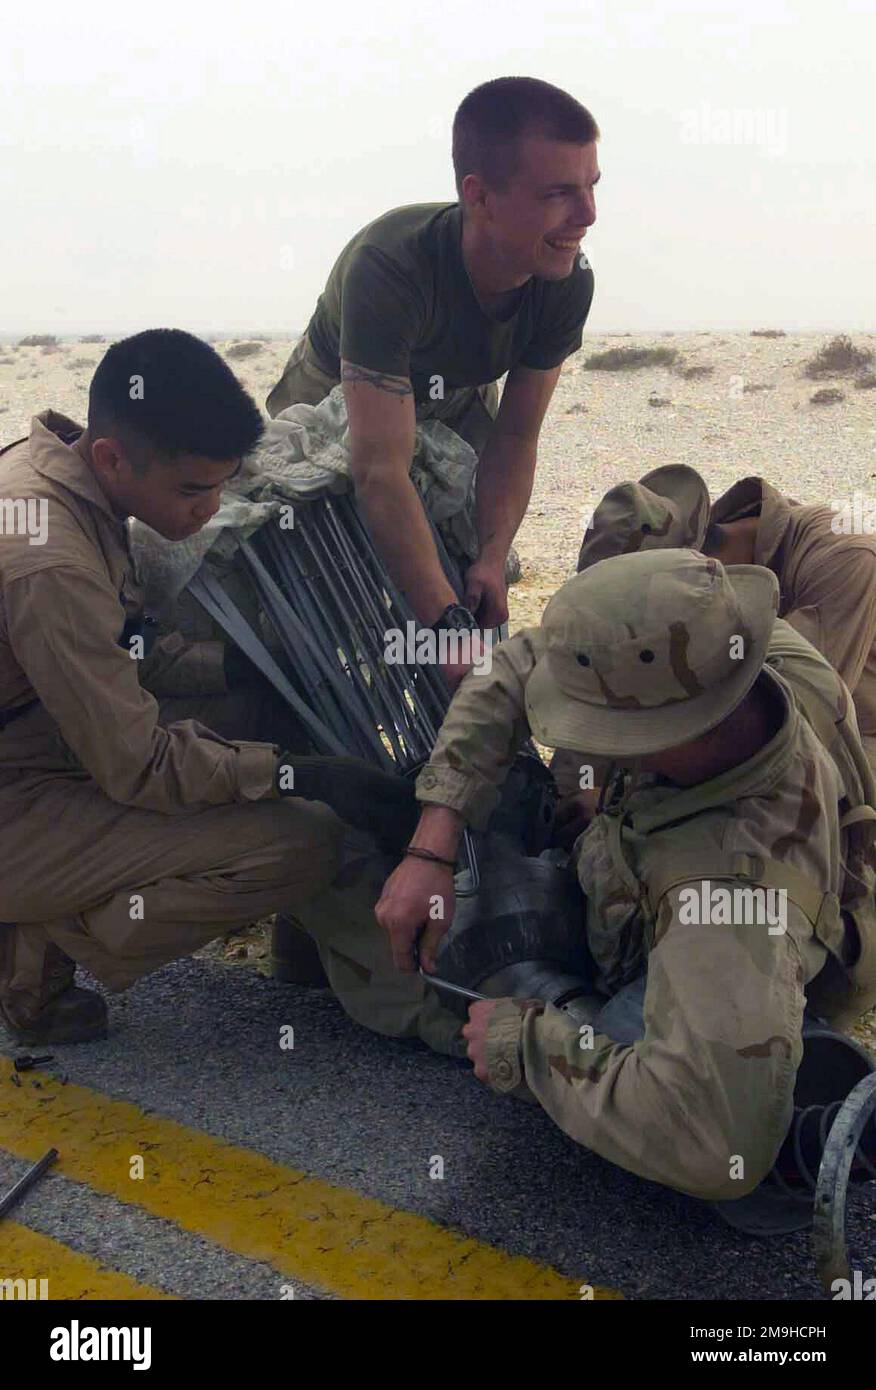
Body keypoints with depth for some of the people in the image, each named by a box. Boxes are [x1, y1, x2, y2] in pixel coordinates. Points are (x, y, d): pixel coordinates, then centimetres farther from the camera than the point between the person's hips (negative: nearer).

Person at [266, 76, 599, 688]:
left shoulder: (568, 282, -25)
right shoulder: (389, 269, -43)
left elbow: (516, 436, -16)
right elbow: (382, 471, -47)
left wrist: (492, 557, -32)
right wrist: (449, 626, -51)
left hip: (456, 406, 4)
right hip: (337, 405, -4)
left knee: (484, 589, -3)